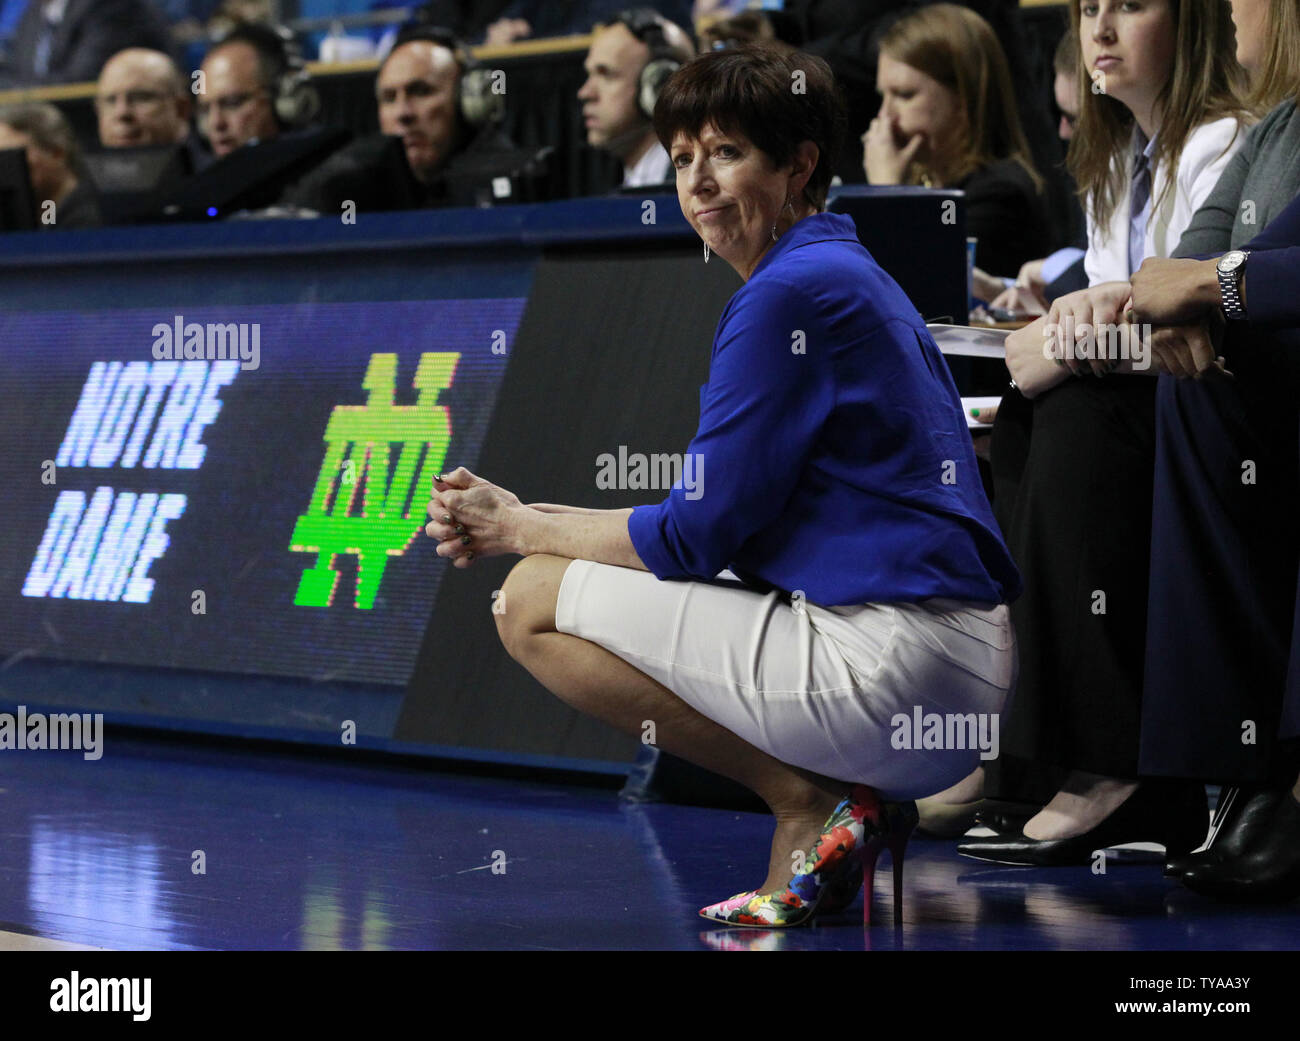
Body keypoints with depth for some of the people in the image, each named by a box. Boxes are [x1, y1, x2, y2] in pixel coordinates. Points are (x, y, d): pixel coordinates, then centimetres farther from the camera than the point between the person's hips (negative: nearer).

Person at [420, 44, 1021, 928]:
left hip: (892, 671, -10)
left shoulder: (791, 293, -10)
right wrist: (531, 519, 15)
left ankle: (809, 804, -6)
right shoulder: (845, 275, 20)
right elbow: (724, 521, 21)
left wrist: (522, 530, 4)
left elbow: (696, 537, -10)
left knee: (537, 602, -2)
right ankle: (850, 801, 10)